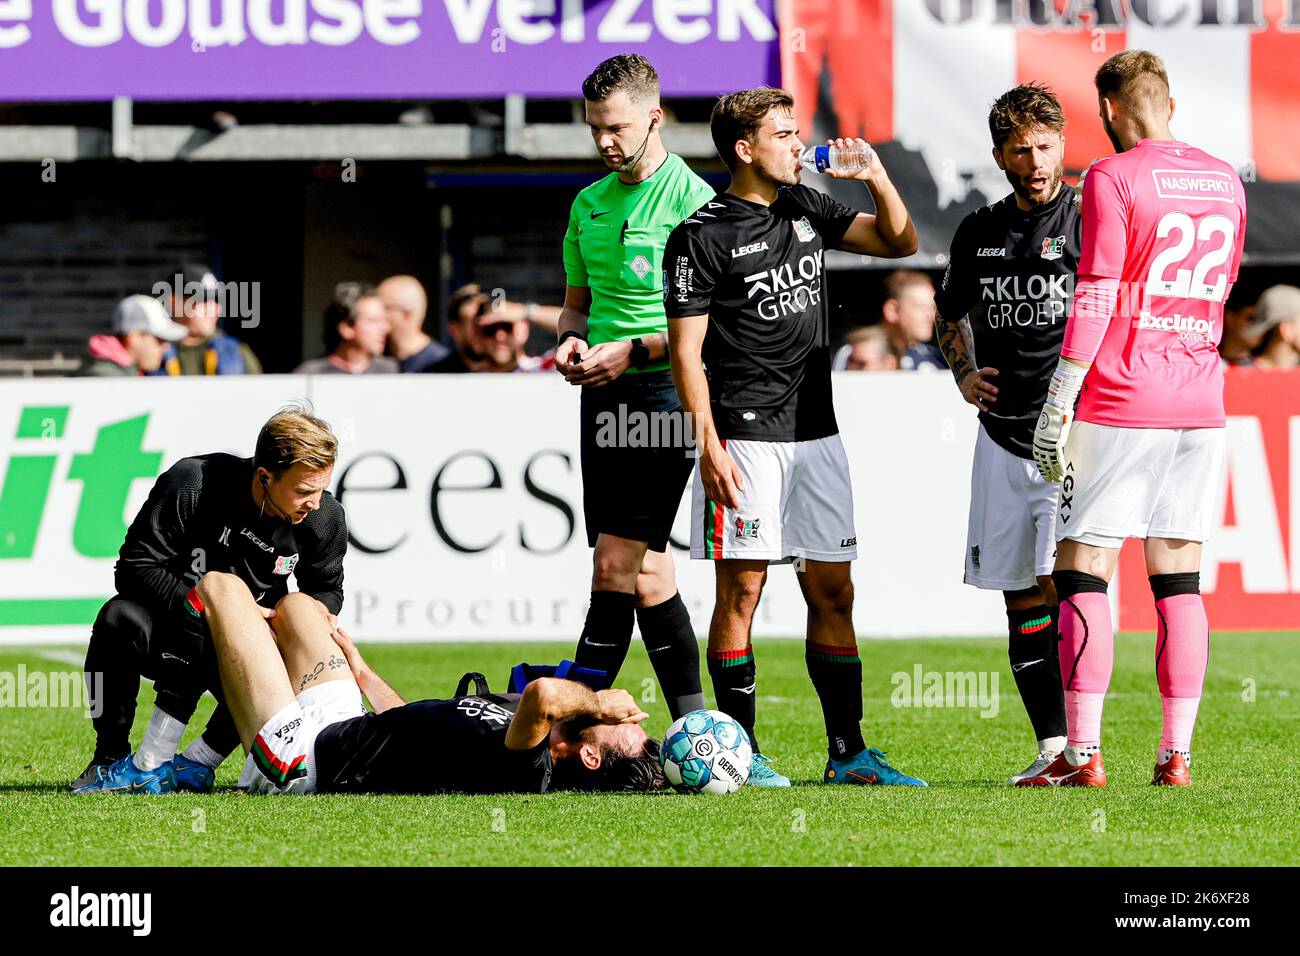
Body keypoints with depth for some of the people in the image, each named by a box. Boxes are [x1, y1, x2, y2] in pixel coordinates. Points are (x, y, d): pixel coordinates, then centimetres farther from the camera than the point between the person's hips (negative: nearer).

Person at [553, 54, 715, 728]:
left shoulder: (691, 200, -9)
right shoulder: (588, 204, 15)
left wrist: (633, 350, -17)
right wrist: (572, 339, 3)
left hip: (663, 392, -8)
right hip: (604, 396, 8)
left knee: (617, 564, -12)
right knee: (644, 570, 7)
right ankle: (693, 723, 10)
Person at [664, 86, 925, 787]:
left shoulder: (805, 208, 14)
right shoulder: (702, 235, -6)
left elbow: (900, 243, 20)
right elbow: (686, 349, -8)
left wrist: (877, 178, 3)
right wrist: (708, 443, -16)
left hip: (816, 433, 7)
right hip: (747, 435, -7)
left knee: (832, 591, 6)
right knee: (742, 589, -4)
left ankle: (848, 754, 9)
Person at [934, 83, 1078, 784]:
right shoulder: (979, 233, 12)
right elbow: (950, 315, 29)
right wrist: (964, 373, 11)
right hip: (1002, 437, 6)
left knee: (1059, 587, -16)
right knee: (1020, 601, 6)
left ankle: (1082, 744, -14)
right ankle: (1052, 747, 12)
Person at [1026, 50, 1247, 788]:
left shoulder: (1114, 180, -8)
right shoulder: (1226, 182, 11)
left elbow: (1096, 299, -13)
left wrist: (1058, 404, -11)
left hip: (1118, 402, -6)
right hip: (1201, 403, 6)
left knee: (1083, 574, -1)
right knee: (1179, 581, 7)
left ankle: (1083, 754, -6)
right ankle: (1176, 754, 2)